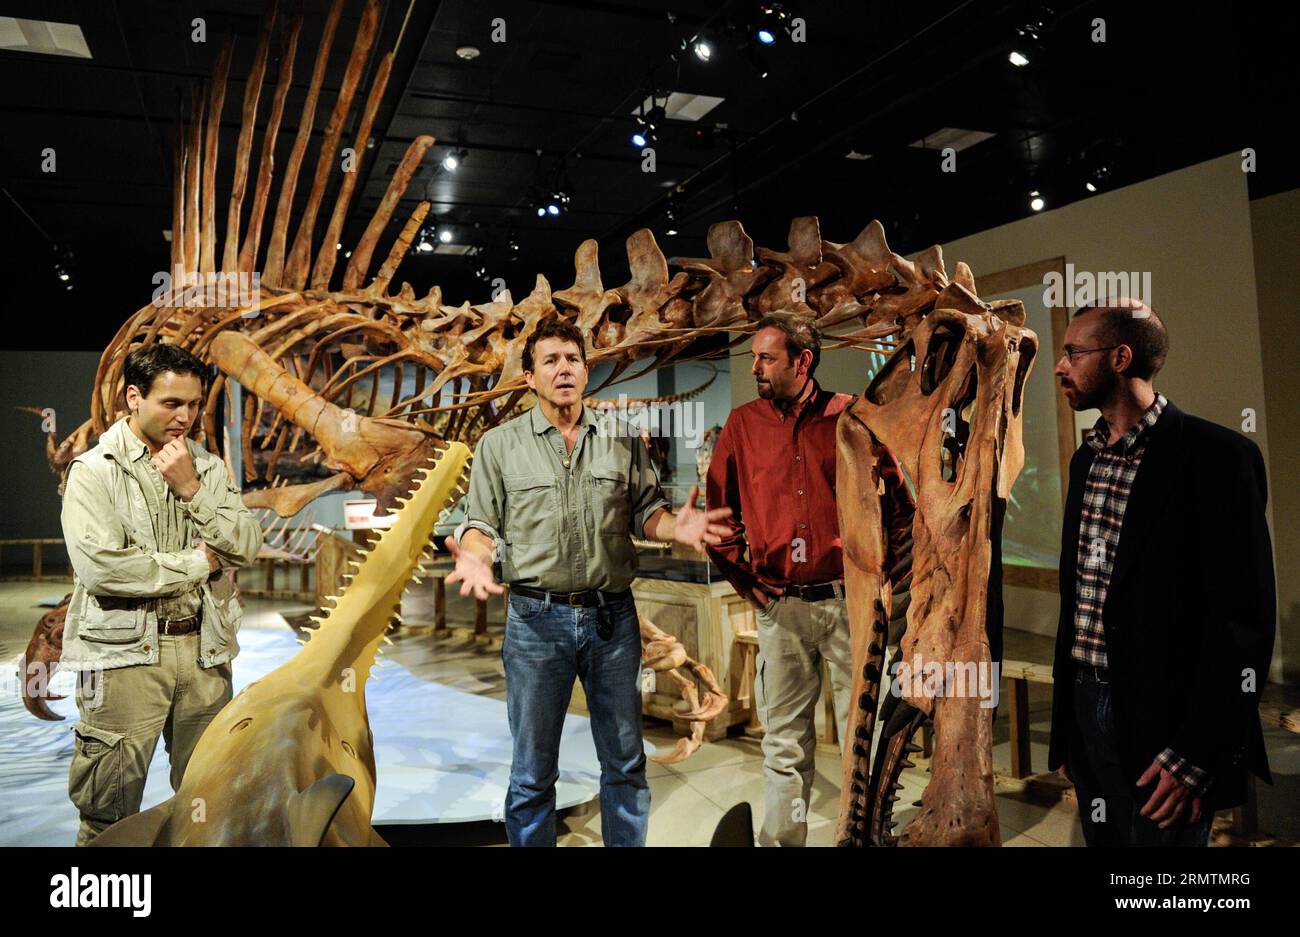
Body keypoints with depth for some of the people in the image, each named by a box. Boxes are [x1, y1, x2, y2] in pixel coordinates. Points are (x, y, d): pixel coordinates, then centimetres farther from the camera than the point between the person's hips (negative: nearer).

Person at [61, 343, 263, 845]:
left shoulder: (209, 467, 9)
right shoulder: (93, 470, -5)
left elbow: (248, 546, -1)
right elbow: (99, 566, -18)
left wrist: (192, 491, -11)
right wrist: (197, 563, -10)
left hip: (203, 647, 4)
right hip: (126, 651, -4)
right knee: (111, 809, 4)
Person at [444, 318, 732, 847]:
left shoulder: (621, 442, 8)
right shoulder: (499, 445, 3)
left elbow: (645, 511, 8)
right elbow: (482, 525, 2)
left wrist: (675, 526, -13)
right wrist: (475, 557, -20)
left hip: (612, 616, 2)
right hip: (537, 619, -2)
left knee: (625, 763, 13)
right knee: (532, 773, 9)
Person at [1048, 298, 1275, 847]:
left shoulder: (1216, 456, -12)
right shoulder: (1086, 460, 10)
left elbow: (1245, 619, -16)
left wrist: (1194, 755, -18)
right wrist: (1064, 725, 14)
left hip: (1161, 720, -6)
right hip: (1085, 704, 7)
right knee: (1103, 839, 18)